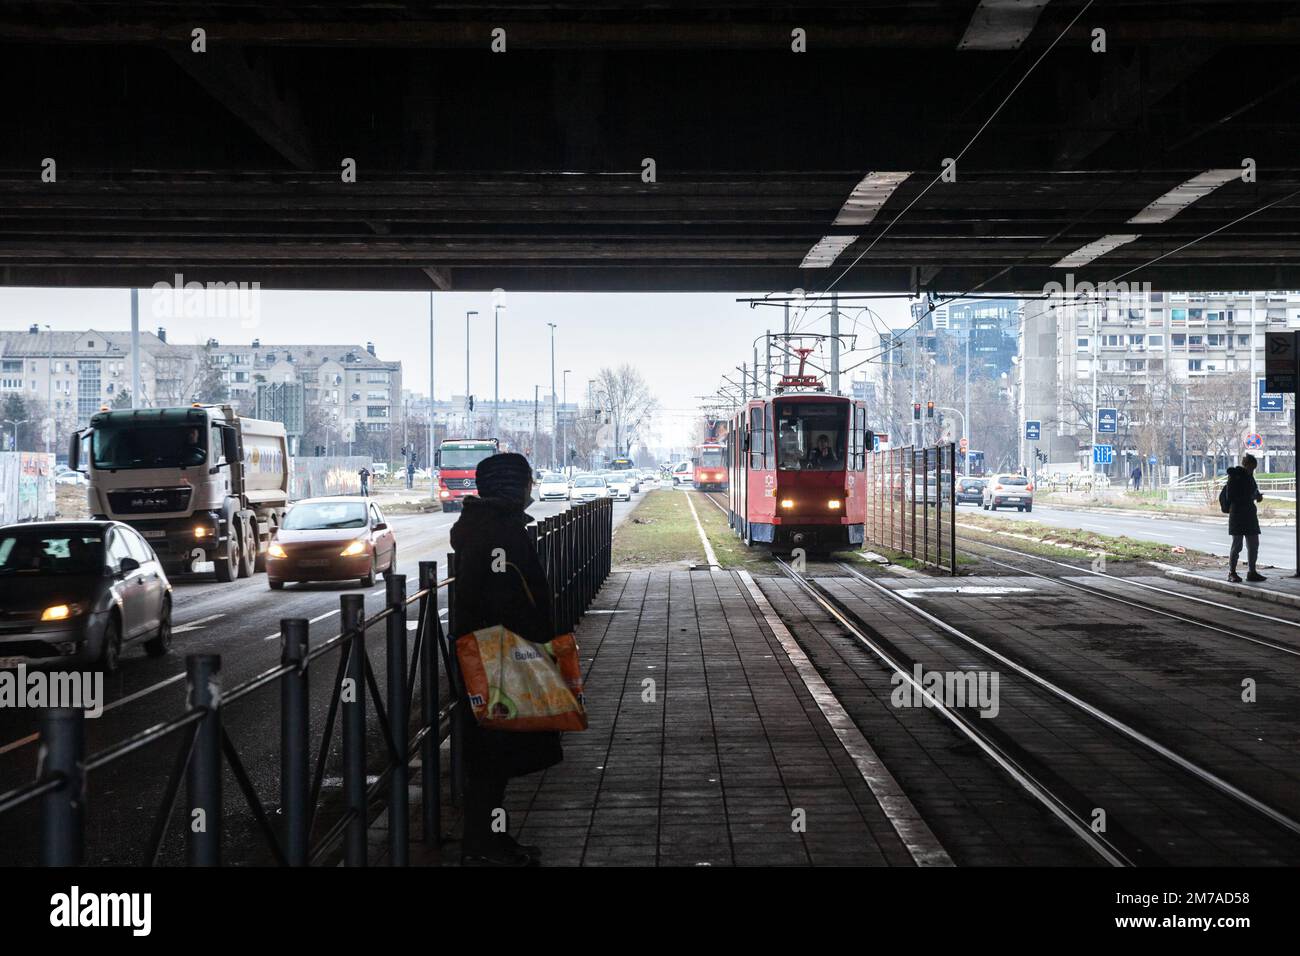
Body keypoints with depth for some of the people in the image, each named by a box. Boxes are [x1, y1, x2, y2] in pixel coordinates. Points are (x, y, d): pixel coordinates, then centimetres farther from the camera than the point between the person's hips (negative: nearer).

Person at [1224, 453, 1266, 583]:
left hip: (1250, 513, 8)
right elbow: (1230, 497, -16)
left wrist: (1258, 496, 1)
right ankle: (1232, 573, 1)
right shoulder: (1235, 477, -10)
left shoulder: (1249, 476, 14)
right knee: (1237, 545, -6)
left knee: (1254, 544, 8)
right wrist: (1250, 497, -21)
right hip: (1237, 513, -8)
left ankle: (1252, 572, 16)